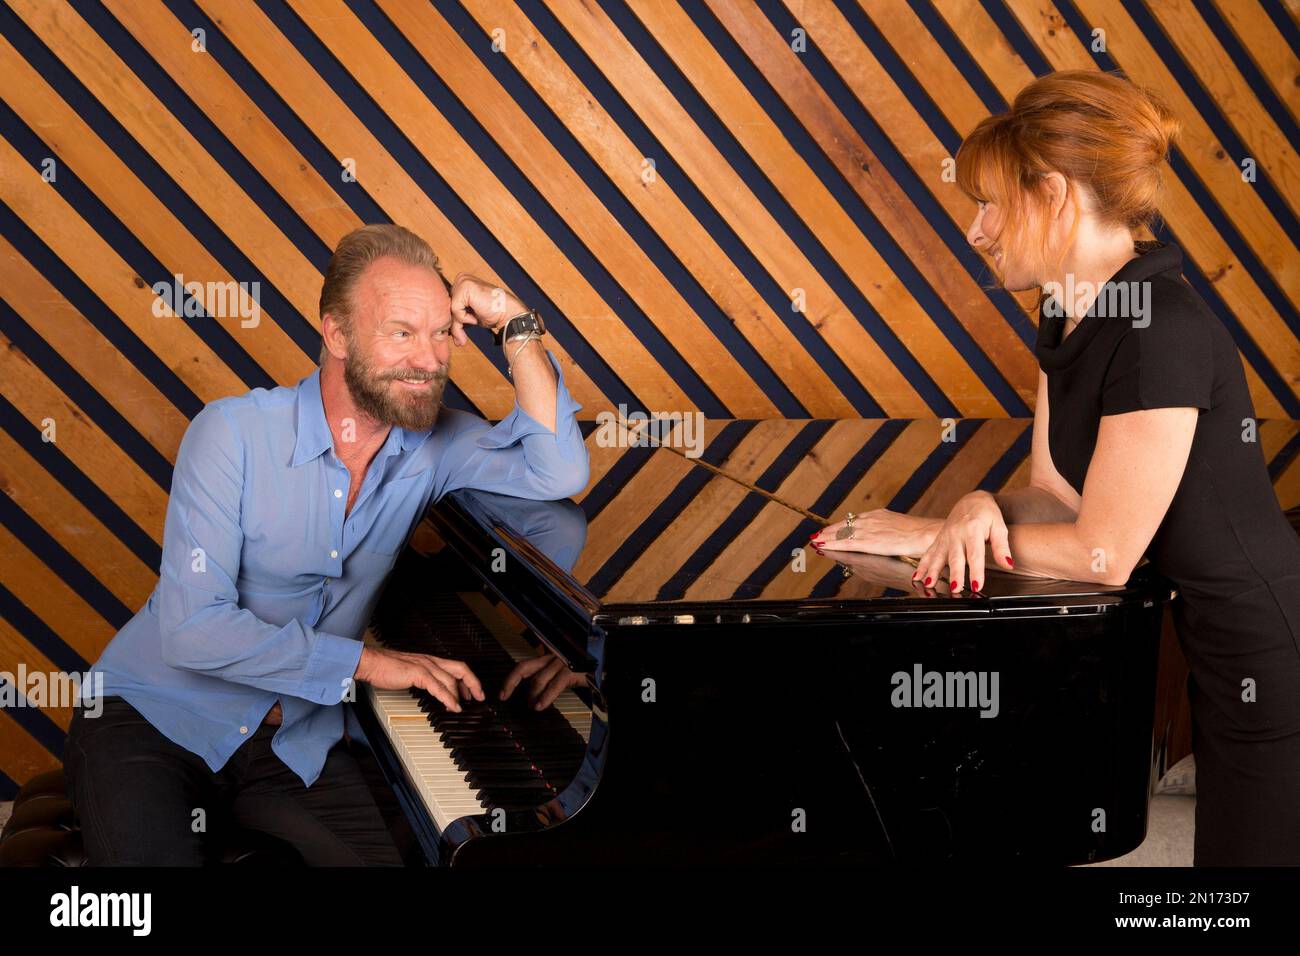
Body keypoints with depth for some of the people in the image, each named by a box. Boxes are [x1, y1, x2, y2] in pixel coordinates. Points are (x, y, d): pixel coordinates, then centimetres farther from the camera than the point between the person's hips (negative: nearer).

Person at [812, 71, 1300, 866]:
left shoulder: (1161, 332, -25)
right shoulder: (1070, 317, 5)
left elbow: (1102, 551, -21)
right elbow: (1055, 494, 9)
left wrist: (933, 532, -11)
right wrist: (983, 511, -14)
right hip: (1223, 655, 9)